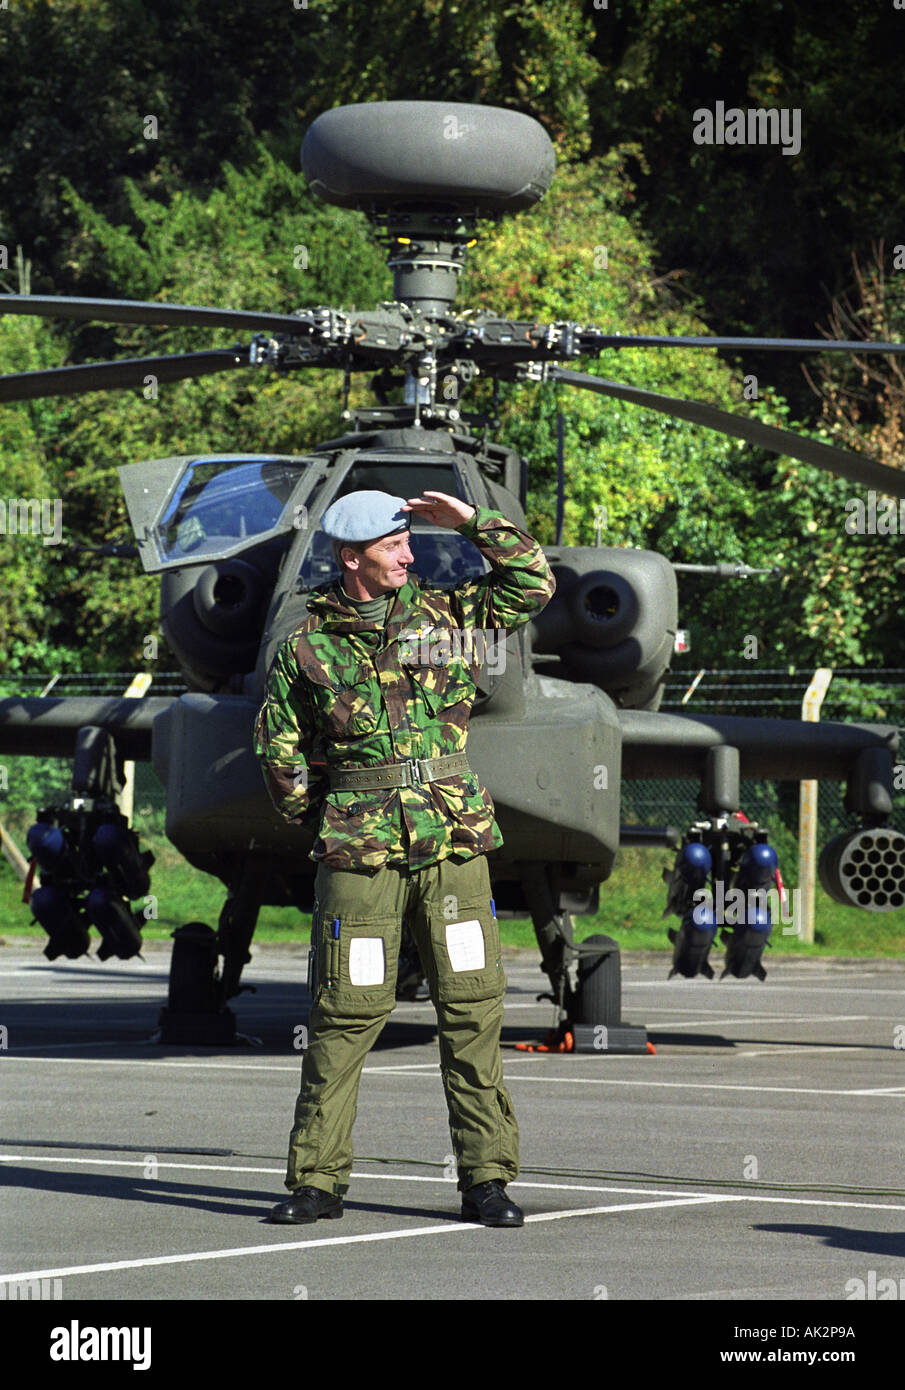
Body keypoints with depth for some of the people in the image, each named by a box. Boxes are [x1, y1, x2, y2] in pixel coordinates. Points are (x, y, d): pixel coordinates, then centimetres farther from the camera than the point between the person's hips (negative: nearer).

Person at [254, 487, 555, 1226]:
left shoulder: (442, 613, 9)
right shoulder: (307, 647, 3)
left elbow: (533, 584, 11)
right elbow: (280, 749, 11)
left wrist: (474, 521, 2)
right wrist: (320, 819, 10)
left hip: (455, 846, 2)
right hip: (359, 856, -2)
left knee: (473, 1010, -1)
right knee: (346, 1013, -1)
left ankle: (487, 1178, 4)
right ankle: (317, 1180, 7)